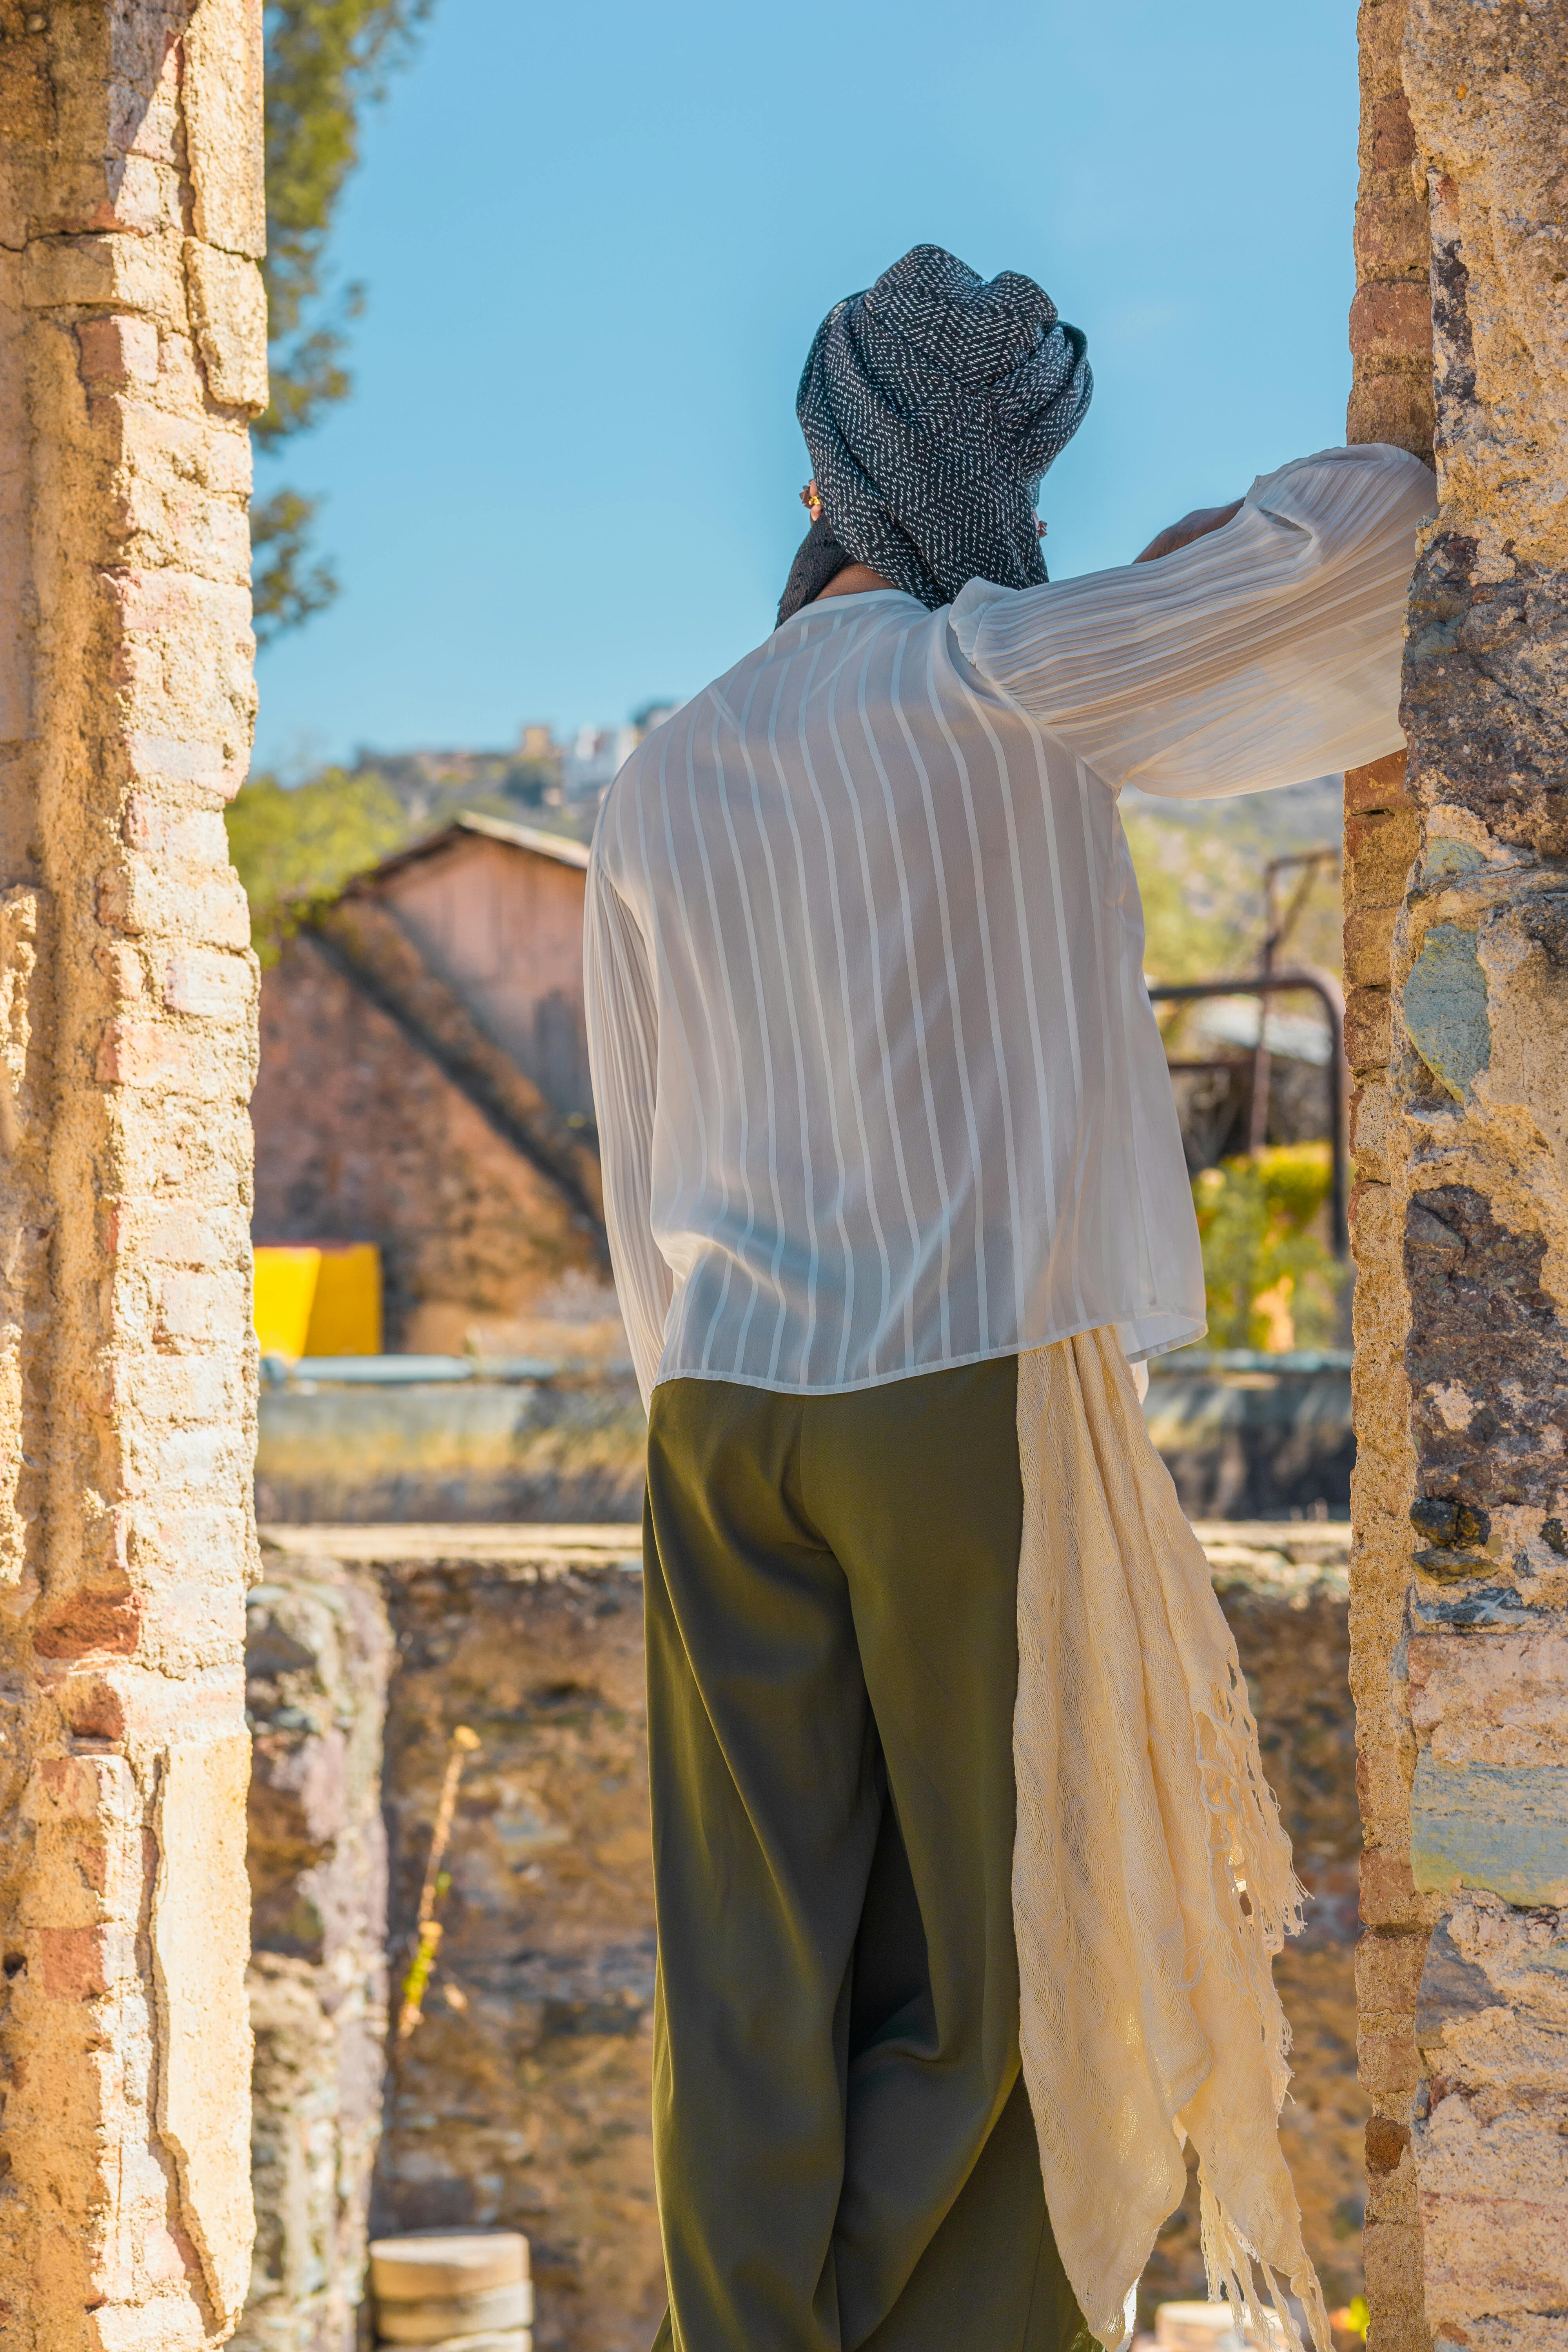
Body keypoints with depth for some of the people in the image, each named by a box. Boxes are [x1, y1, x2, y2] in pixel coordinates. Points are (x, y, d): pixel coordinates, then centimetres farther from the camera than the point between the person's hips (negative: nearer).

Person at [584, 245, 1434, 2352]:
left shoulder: (658, 785, 11)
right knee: (1011, 1962, 3)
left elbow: (645, 1175, 15)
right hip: (982, 1394, -5)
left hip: (729, 1410, 5)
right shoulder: (998, 682, -5)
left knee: (754, 1994, 5)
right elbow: (1363, 523, -7)